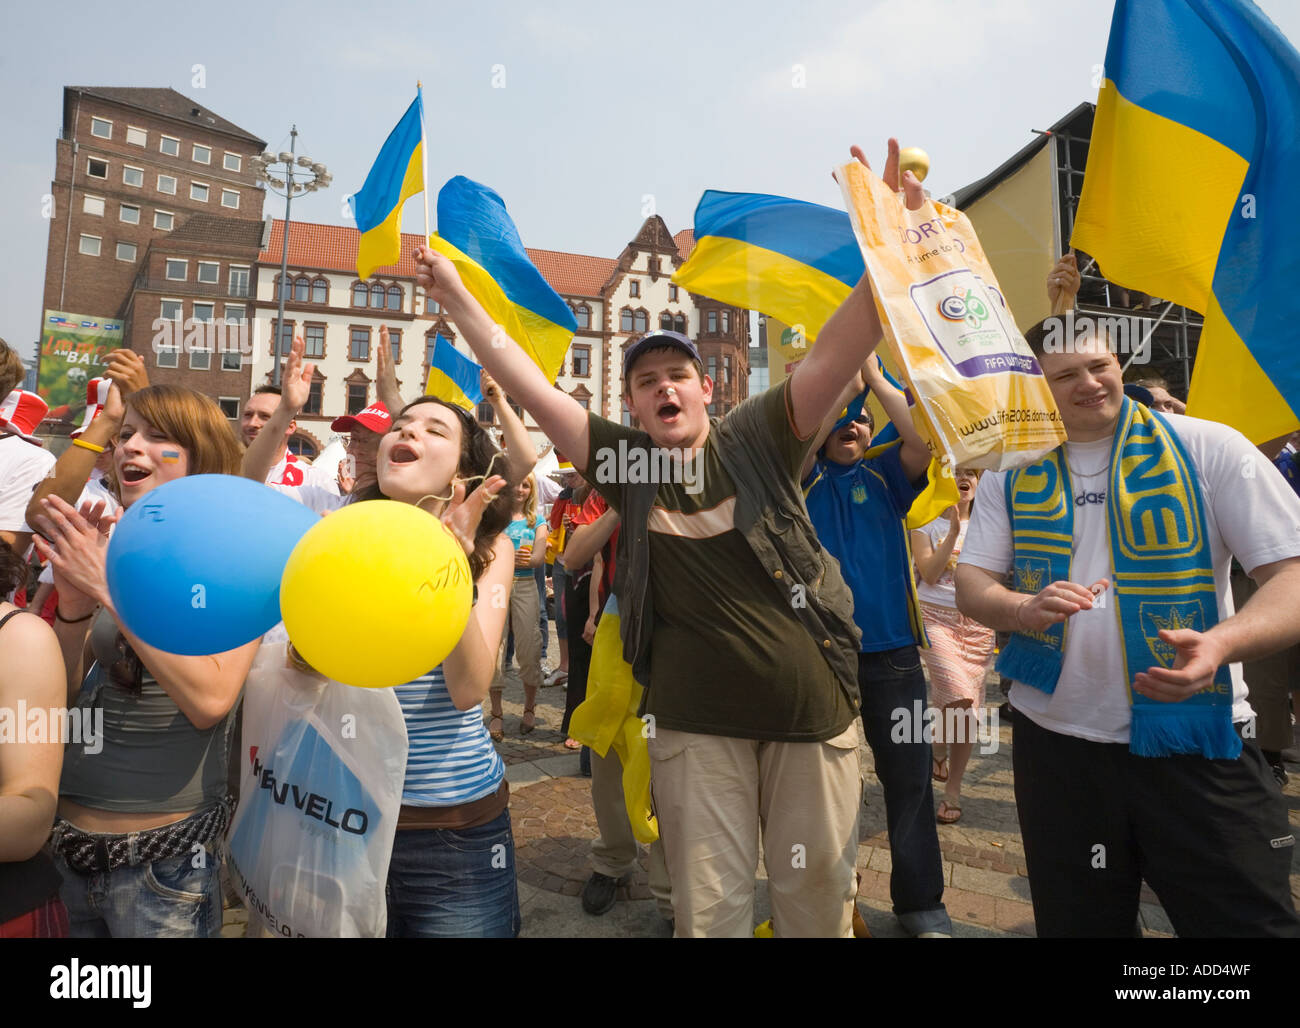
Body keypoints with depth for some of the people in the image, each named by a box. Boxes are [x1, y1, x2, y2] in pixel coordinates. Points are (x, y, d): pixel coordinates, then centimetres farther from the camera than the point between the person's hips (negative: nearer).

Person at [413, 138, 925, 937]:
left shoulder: (758, 442, -4)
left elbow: (842, 349, -13)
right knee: (709, 909, 13)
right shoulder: (623, 460, -1)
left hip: (812, 708, 0)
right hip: (697, 721, 1)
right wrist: (457, 297, -3)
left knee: (819, 900, 16)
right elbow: (529, 385, -2)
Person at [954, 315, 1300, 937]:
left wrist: (1219, 644, -28)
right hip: (1055, 740, 2)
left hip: (1196, 743, -2)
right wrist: (1026, 609, -20)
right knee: (1078, 922, 16)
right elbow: (970, 585, 3)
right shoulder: (1011, 472, 4)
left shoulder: (1210, 448, -3)